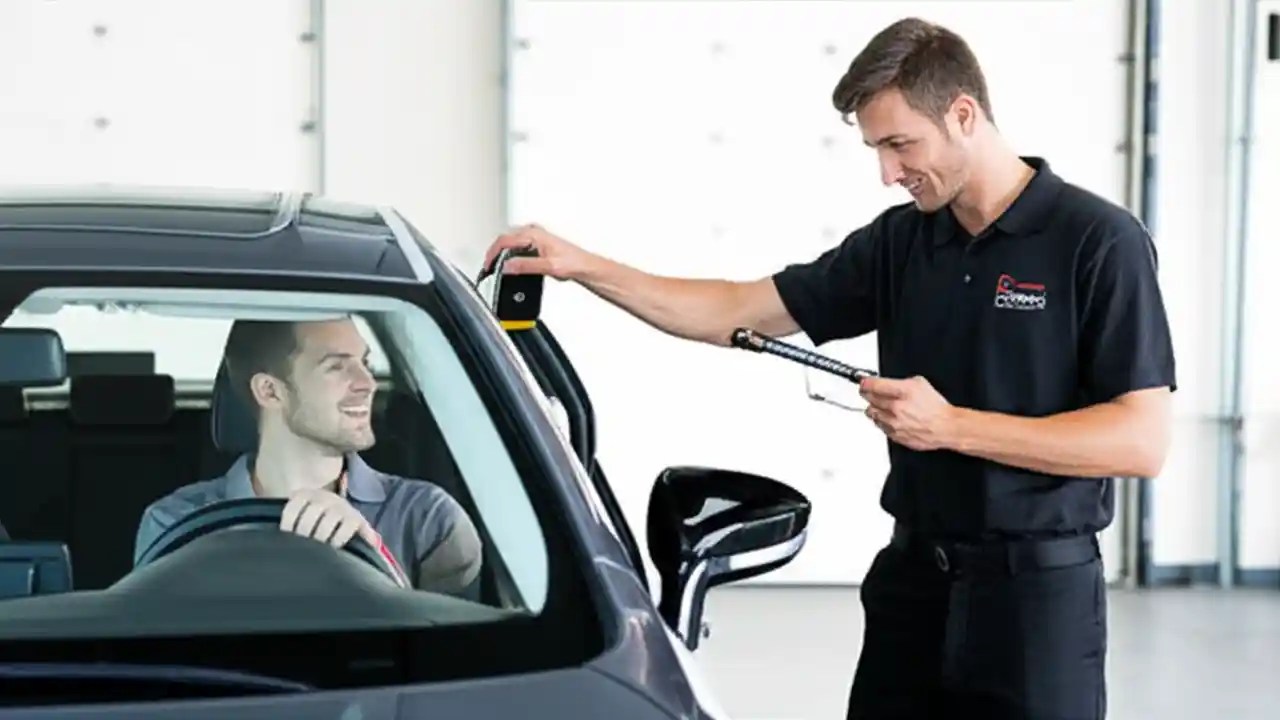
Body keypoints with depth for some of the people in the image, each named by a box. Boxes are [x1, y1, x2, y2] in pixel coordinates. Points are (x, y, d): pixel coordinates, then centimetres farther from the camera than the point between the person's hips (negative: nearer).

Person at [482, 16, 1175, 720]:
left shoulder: (1098, 241, -11)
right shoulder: (898, 239, 7)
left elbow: (1142, 440, -16)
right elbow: (743, 311, 8)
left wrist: (952, 426, -20)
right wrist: (583, 266, -1)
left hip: (1037, 591, -5)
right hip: (911, 575, 5)